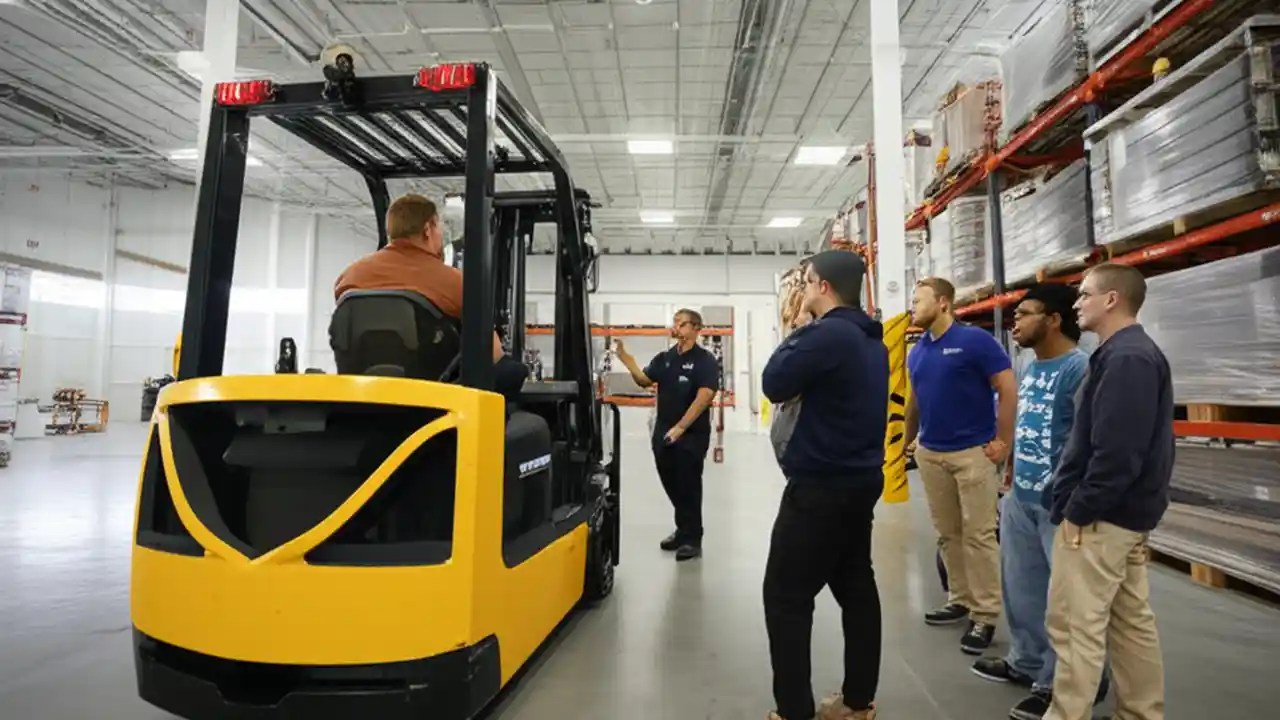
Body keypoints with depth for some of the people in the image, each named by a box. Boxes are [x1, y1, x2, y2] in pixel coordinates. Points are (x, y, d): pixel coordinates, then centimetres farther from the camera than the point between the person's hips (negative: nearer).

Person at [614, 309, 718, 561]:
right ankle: (683, 530, 32)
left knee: (688, 487, 1)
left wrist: (680, 427, -21)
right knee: (672, 485, 14)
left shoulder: (705, 360, -9)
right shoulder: (664, 358, 9)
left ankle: (692, 539, 14)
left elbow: (704, 396, -18)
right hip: (663, 432, 6)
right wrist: (625, 358, -3)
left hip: (692, 435, -6)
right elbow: (643, 380, 12)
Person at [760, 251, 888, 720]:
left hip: (820, 486, -10)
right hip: (862, 480, 10)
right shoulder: (871, 340, 11)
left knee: (786, 596, 0)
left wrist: (797, 334, -2)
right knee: (856, 587, 16)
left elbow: (774, 385, -13)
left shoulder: (827, 334, -20)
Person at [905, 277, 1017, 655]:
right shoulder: (917, 352, 8)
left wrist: (1003, 441, -12)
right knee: (947, 533, 14)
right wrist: (907, 442, 17)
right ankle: (959, 599, 28)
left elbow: (1008, 388, -11)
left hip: (973, 452, -6)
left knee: (979, 534, 1)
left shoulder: (975, 340, -11)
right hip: (930, 454, 6)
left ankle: (985, 614, 11)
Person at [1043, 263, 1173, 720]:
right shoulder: (1137, 353, 15)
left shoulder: (1125, 359, -18)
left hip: (1102, 516, -10)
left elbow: (1116, 452, -25)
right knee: (1132, 622, 17)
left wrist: (1078, 512, -17)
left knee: (1075, 627, -2)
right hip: (1126, 513, 10)